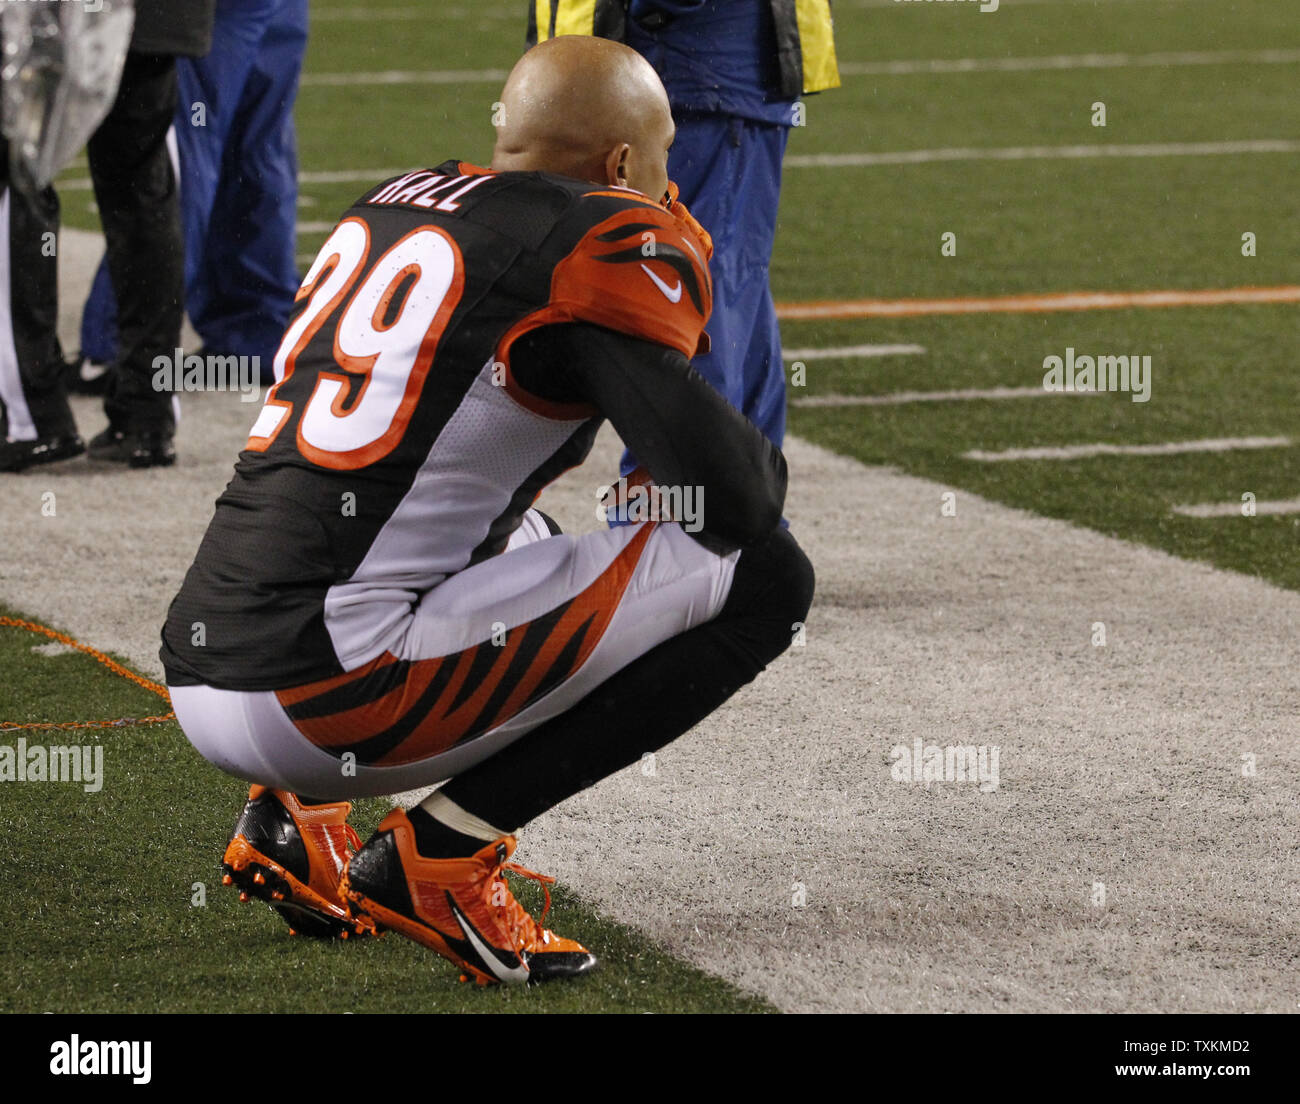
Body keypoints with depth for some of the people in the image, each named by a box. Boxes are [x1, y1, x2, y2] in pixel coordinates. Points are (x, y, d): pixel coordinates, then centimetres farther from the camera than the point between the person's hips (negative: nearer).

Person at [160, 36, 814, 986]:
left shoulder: (395, 205, 19)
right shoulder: (604, 240, -4)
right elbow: (735, 505, -9)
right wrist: (764, 464, 16)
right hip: (324, 700, -9)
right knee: (767, 578, -2)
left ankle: (294, 815, 17)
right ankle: (436, 855, -5)